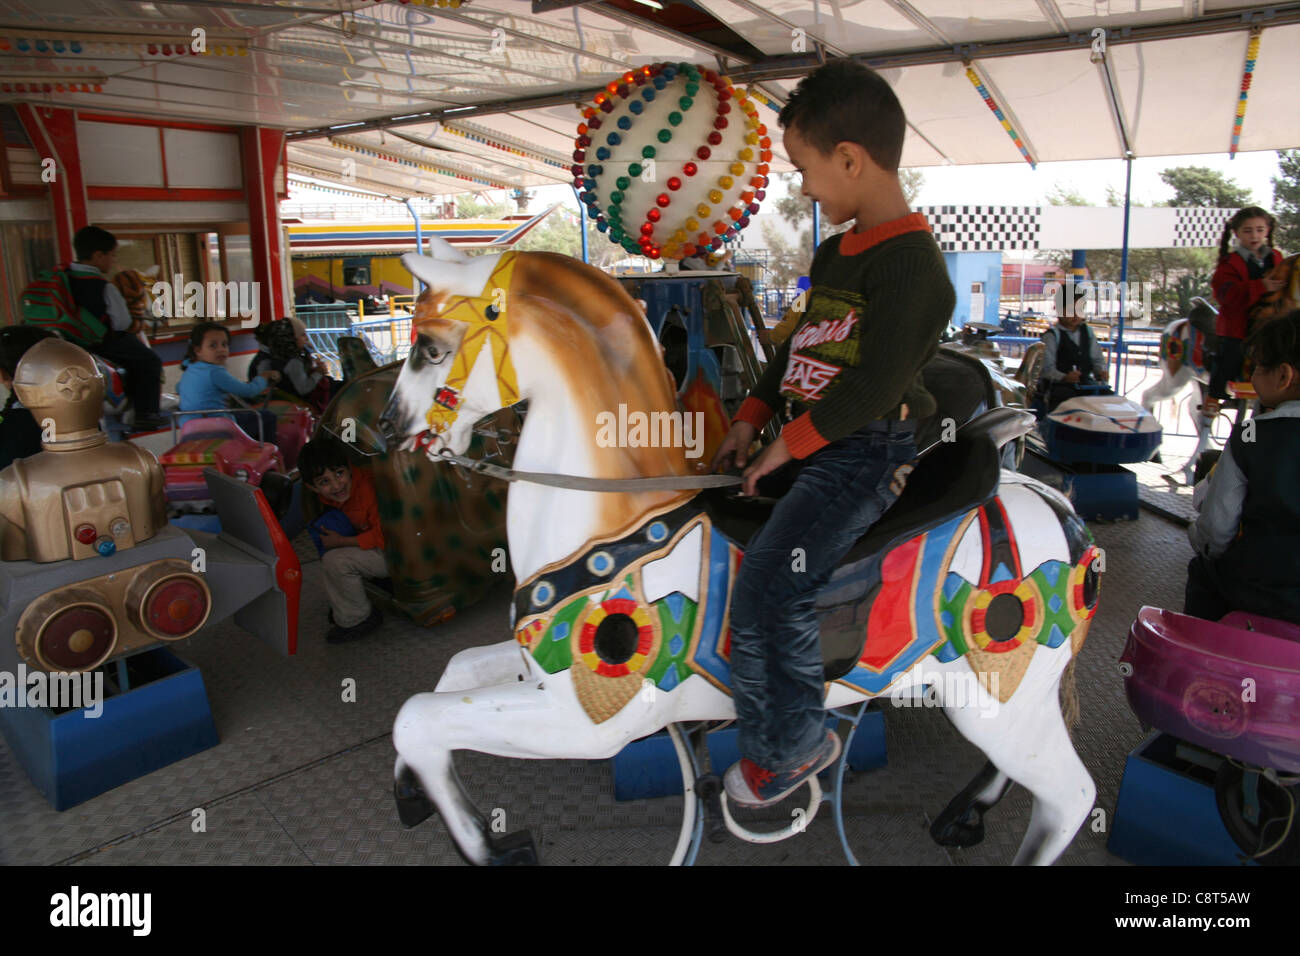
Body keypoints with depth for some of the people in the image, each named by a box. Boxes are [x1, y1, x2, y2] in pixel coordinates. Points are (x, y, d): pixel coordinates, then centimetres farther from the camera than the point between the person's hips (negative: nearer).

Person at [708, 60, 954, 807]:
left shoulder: (911, 263, -14)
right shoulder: (834, 254, 16)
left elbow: (877, 384, -21)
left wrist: (788, 445, -16)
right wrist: (750, 420, 11)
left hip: (864, 452, -10)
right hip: (809, 440, 10)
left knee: (769, 586, -22)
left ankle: (792, 745, 2)